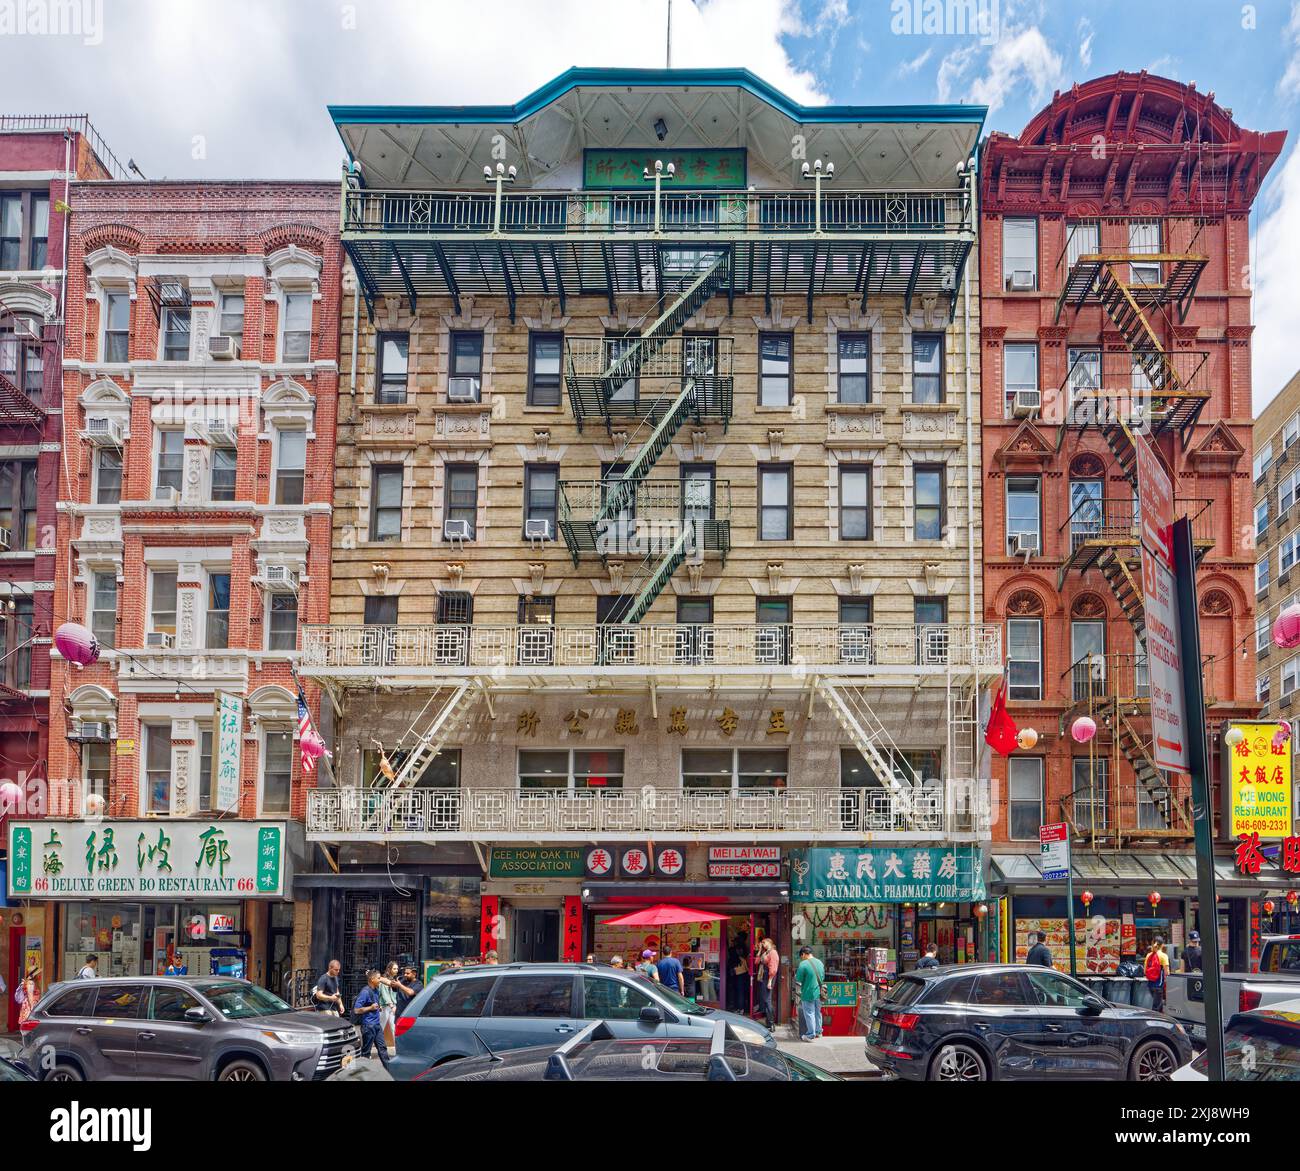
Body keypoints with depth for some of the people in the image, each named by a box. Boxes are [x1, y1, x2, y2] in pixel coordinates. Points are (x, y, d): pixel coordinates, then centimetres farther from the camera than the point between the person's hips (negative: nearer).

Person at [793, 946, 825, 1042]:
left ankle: (811, 1035, 9)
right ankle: (818, 1032, 30)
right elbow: (823, 978, 14)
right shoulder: (820, 962, 4)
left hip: (808, 994, -6)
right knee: (818, 1013, 19)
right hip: (819, 993, 6)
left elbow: (798, 980, -14)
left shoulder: (803, 964, -17)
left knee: (809, 1014, 4)